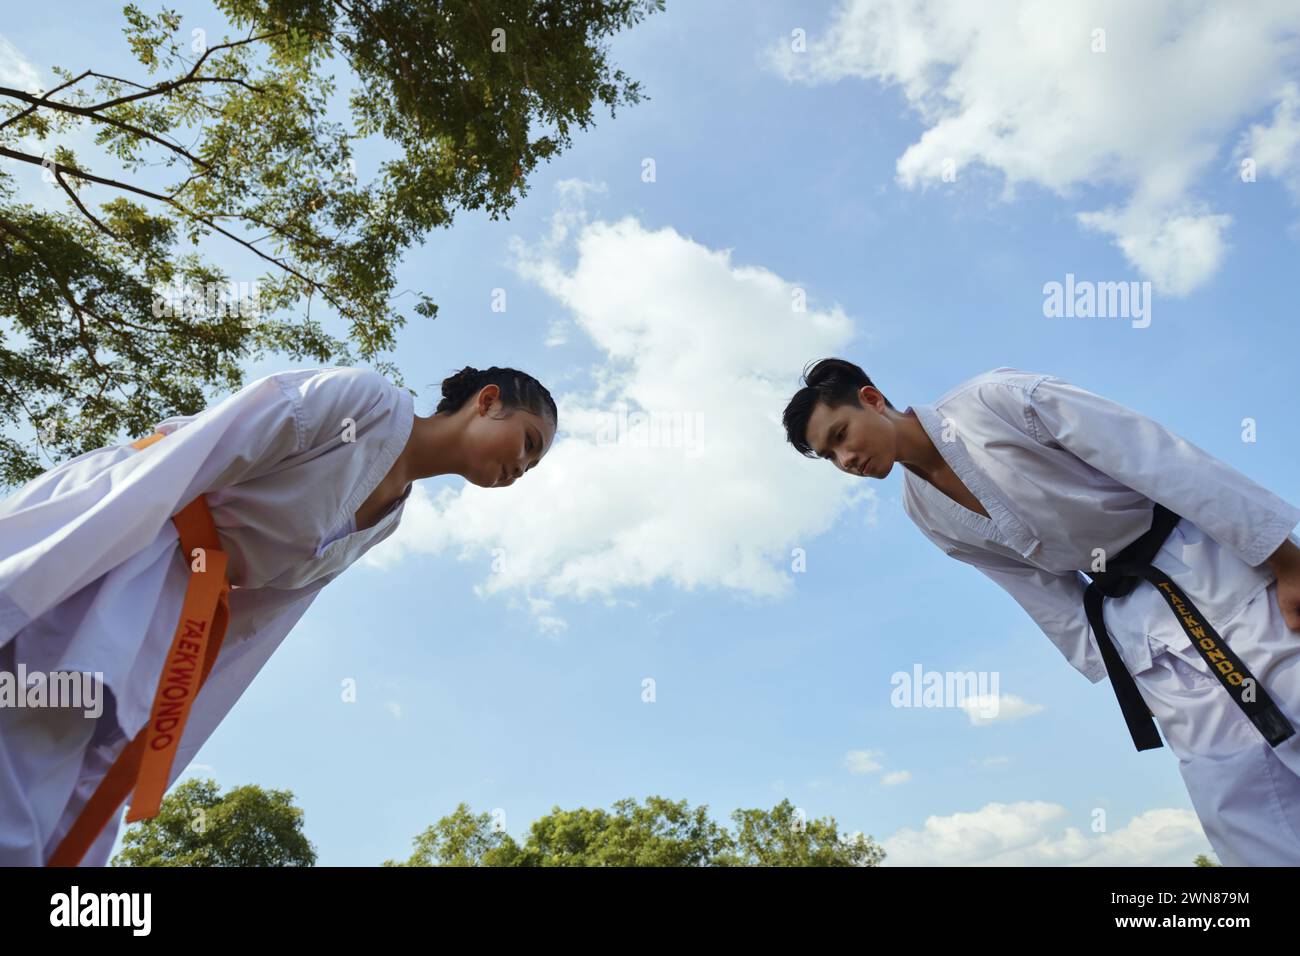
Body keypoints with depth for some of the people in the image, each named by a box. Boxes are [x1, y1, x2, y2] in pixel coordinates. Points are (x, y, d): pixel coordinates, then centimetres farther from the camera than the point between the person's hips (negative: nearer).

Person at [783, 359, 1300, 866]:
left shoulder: (996, 397, -21)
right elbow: (1055, 601, 7)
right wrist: (1116, 671, 5)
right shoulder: (926, 512, -2)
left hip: (1210, 565, -4)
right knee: (1240, 814, 3)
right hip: (1134, 617, 4)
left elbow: (1164, 459, -19)